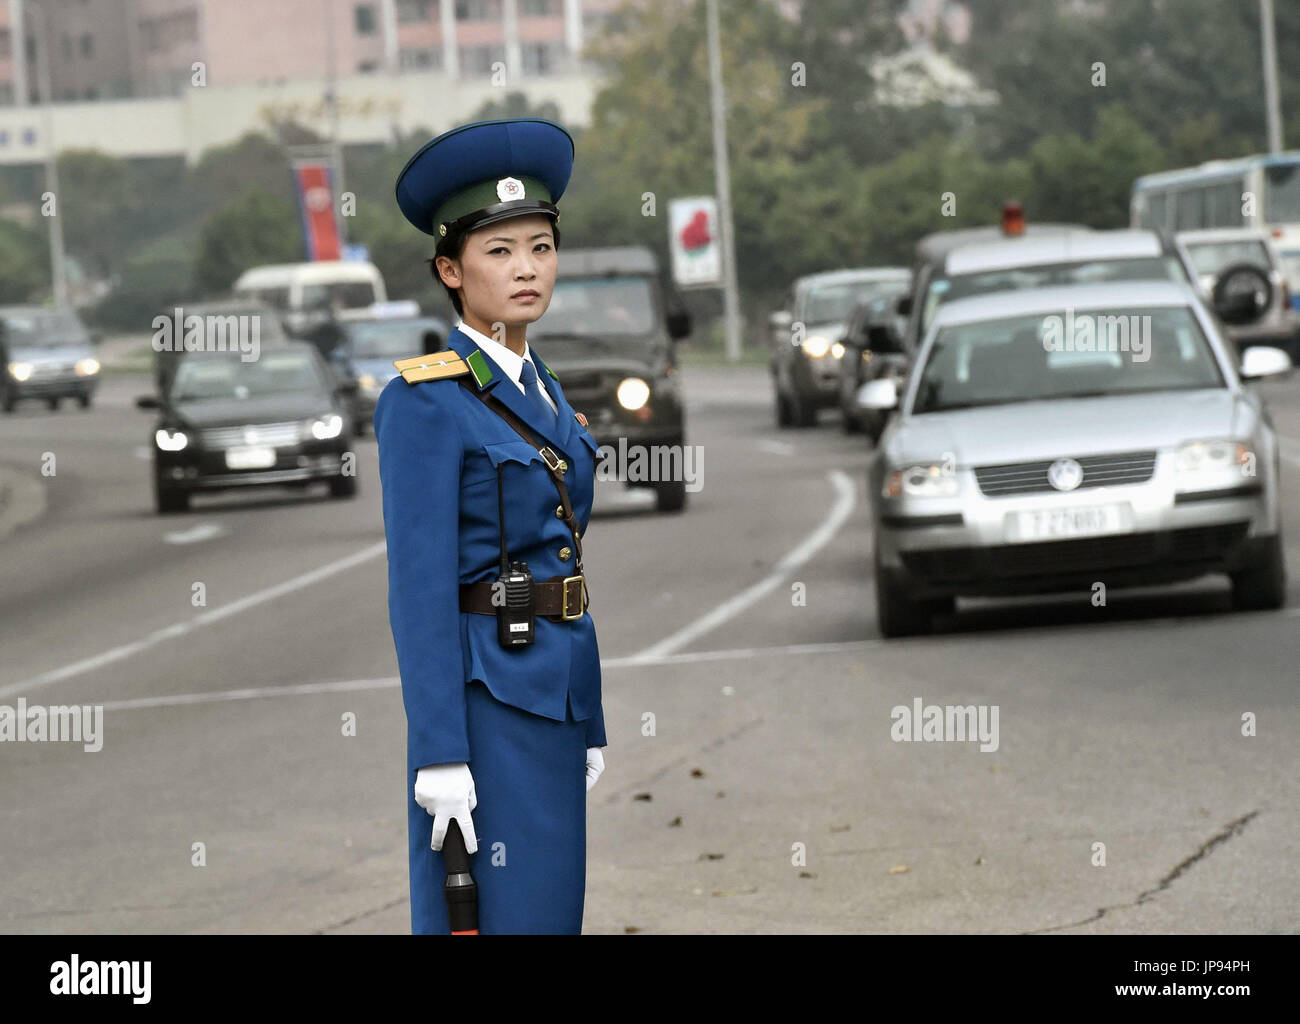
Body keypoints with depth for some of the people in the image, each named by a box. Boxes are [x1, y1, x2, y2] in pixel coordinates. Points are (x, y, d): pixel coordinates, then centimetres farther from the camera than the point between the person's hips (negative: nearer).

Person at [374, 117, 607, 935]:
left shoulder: (540, 391, 15)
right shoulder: (427, 401, -11)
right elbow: (419, 588, -16)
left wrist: (588, 729, 16)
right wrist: (439, 758, -20)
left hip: (553, 693, 9)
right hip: (485, 692, -9)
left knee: (549, 918, 10)